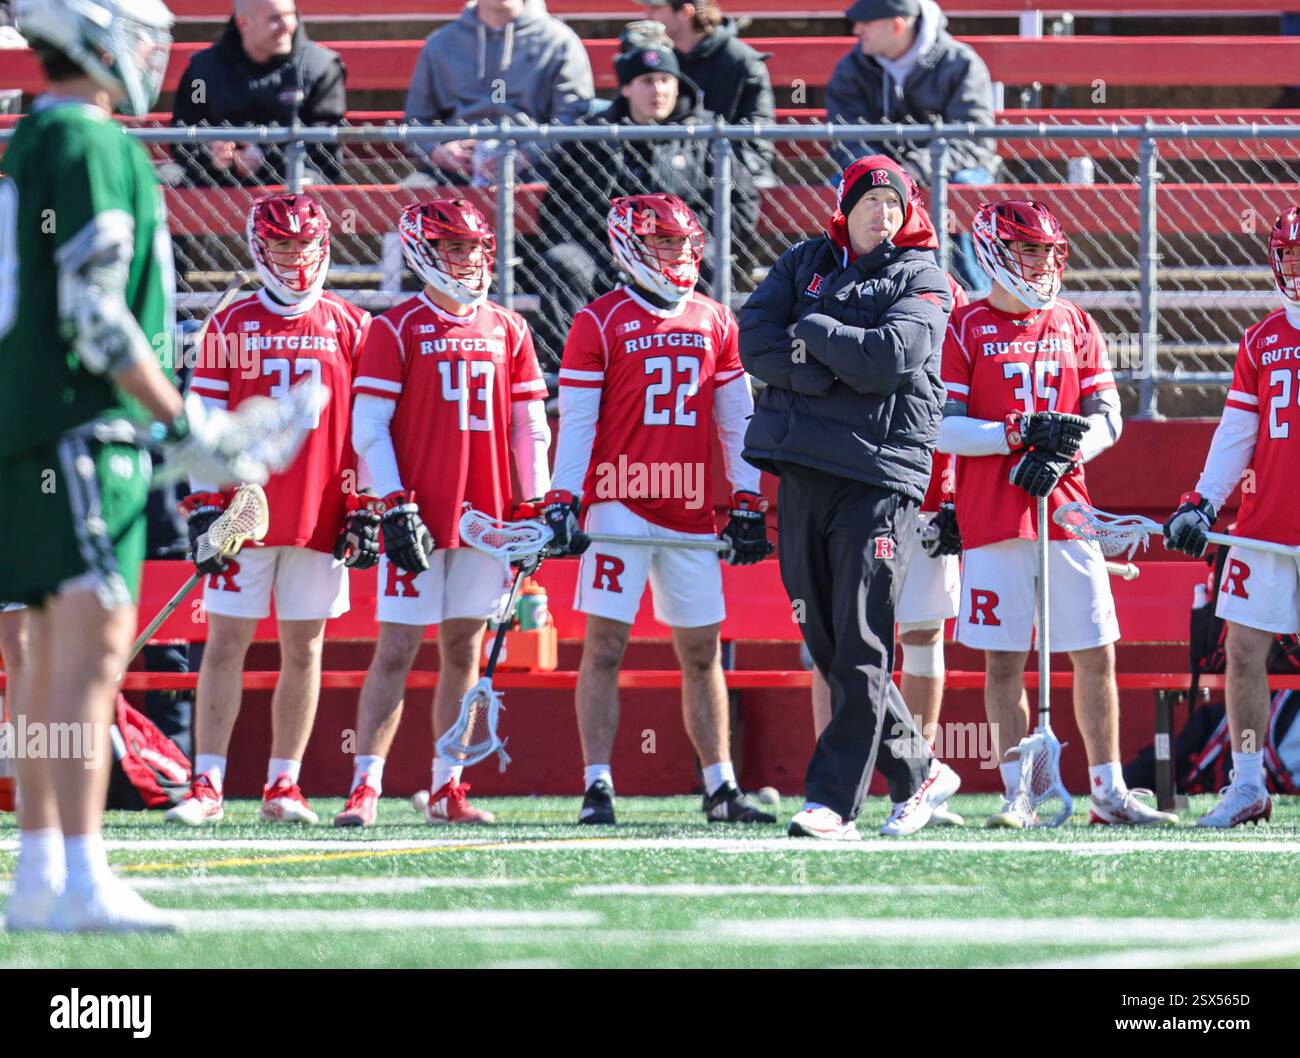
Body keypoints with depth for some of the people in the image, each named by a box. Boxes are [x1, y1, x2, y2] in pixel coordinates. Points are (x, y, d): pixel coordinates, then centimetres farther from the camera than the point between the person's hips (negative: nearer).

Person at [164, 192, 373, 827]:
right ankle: (207, 786, -2)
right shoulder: (231, 327, 5)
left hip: (321, 516, 1)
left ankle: (284, 785, 10)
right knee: (226, 643, -3)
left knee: (304, 649, 4)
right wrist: (203, 506, -4)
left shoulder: (352, 328, 7)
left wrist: (367, 511, 1)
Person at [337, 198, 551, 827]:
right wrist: (394, 508, -12)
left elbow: (529, 425, 14)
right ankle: (365, 787, -7)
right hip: (418, 516, -4)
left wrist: (539, 509, 7)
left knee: (464, 650, 7)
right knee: (397, 651, -7)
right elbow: (368, 428, -5)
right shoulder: (396, 329, -2)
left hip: (485, 515, 4)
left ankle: (446, 788, 11)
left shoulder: (508, 330, 11)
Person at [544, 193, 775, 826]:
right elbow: (575, 420, -4)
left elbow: (736, 420, 15)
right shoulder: (599, 323, -2)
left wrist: (748, 505, 10)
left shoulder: (715, 323, 11)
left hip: (691, 513, 4)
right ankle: (597, 787, -5)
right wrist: (562, 502, -12)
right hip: (621, 505, -4)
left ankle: (721, 789, 15)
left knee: (702, 652, 9)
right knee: (605, 647, -7)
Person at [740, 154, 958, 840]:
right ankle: (917, 774, 20)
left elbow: (891, 356, -14)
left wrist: (810, 330, -4)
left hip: (878, 478, -5)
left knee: (859, 651, -9)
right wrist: (841, 371, -9)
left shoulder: (921, 279, 3)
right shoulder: (803, 264, 16)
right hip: (802, 474, 5)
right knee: (827, 646, 7)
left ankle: (832, 802, -11)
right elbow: (756, 344, 1)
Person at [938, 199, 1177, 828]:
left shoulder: (1077, 326, 12)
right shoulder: (965, 329, 1)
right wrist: (1021, 433, -17)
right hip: (992, 515, -3)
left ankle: (1108, 792, 12)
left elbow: (1107, 419, 10)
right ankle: (1018, 795, 3)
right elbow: (940, 427, -6)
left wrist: (1061, 454, -10)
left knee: (1096, 654, 4)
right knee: (1004, 658, -2)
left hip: (1066, 510, 3)